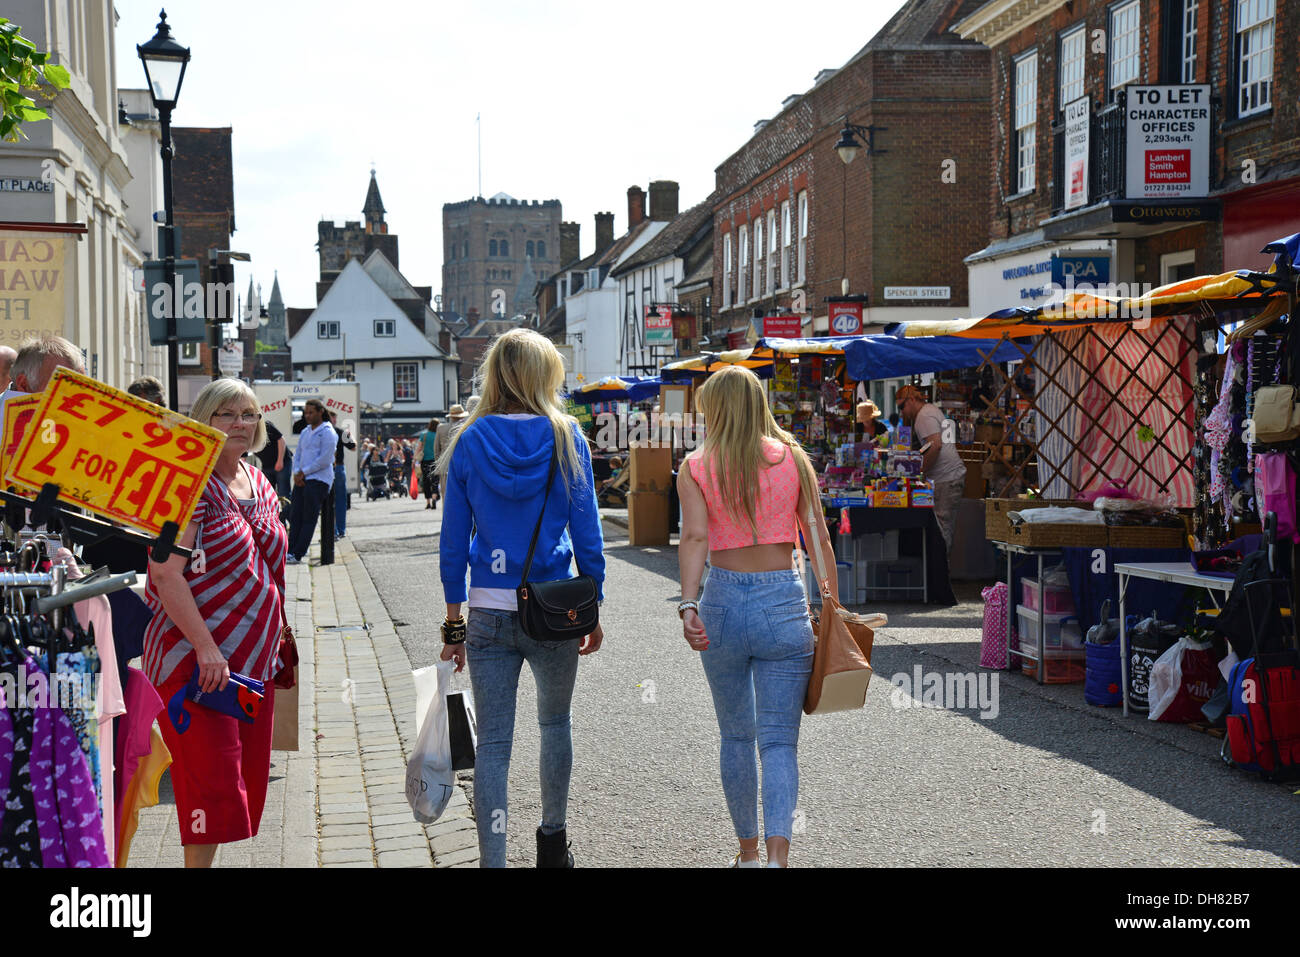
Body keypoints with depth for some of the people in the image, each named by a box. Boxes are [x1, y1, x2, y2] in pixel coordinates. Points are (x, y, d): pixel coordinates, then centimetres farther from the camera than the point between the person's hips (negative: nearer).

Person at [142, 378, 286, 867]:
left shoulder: (260, 486, 14)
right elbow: (166, 573, -19)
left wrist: (279, 640, 20)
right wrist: (206, 648, -24)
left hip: (255, 661, 8)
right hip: (196, 659, -8)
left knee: (249, 781, 9)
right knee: (214, 778, -11)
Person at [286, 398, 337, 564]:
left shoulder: (327, 433, -6)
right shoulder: (305, 432, 18)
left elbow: (324, 460, -14)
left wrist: (303, 472, -11)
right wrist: (296, 474, 2)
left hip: (318, 480, -8)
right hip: (302, 479, 8)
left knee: (309, 518, -7)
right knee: (295, 516, 2)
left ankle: (297, 554, -8)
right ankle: (291, 550, 3)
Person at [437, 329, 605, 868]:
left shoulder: (469, 443, 0)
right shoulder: (566, 438, -3)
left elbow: (453, 541, 2)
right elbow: (587, 535, -2)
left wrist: (453, 622, 9)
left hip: (489, 612, 0)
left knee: (493, 742, 5)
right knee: (555, 723, 21)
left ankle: (493, 859, 3)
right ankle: (552, 841, 36)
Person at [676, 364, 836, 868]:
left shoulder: (696, 467, 0)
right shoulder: (792, 458, 4)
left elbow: (694, 537, -14)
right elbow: (819, 539, 2)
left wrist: (688, 607, -22)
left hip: (723, 602, 0)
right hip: (784, 603, 0)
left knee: (736, 736, 18)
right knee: (779, 741, 0)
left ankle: (748, 851, 28)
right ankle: (777, 856, -18)